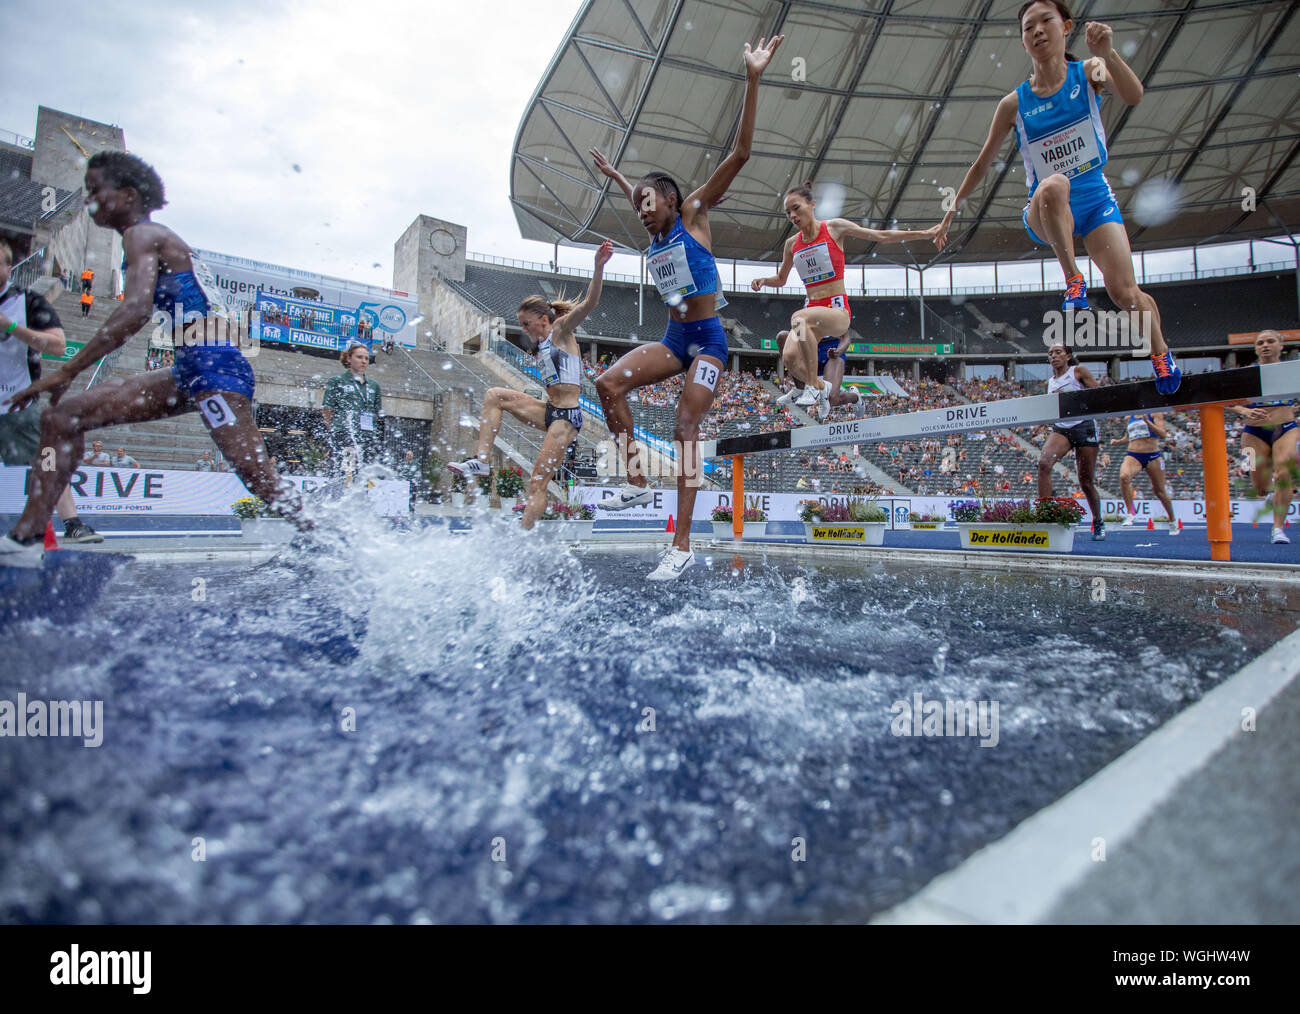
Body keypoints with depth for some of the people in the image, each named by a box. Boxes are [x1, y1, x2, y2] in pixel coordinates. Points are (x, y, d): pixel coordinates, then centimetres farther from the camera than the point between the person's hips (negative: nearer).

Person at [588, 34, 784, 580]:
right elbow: (637, 195, 42)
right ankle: (636, 482, -9)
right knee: (609, 381, -15)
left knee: (686, 427, -15)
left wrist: (752, 81, -13)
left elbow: (739, 153, -7)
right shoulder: (653, 233, 17)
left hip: (708, 339, -6)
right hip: (674, 338, 6)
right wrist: (613, 174, 55)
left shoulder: (693, 214, 0)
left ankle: (682, 545, -15)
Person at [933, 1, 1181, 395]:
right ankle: (1073, 279, -25)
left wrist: (1108, 53, -40)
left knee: (1124, 292, -15)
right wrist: (950, 213, 5)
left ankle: (1161, 352, 15)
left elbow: (1133, 97, -22)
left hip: (1095, 199, 1)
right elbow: (983, 163, 7)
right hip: (1047, 213, -1)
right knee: (1054, 185, -40)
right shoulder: (1014, 103, -2)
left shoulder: (1088, 72, -2)